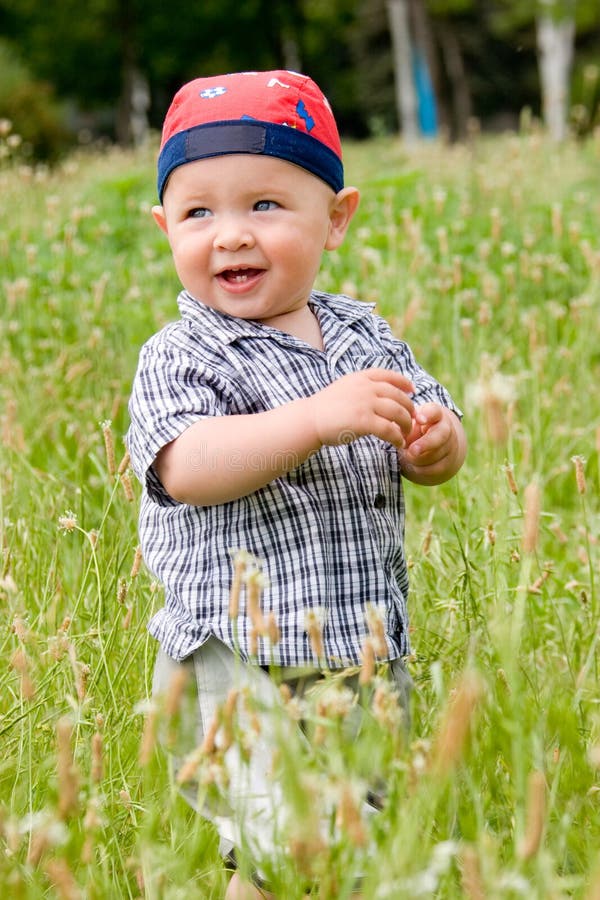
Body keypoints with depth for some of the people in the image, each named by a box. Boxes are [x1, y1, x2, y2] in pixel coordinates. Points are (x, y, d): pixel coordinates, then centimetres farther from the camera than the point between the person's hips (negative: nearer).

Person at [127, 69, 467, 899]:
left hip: (370, 651, 6)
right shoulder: (178, 359, -8)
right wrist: (319, 418, -34)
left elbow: (433, 451, 14)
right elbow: (185, 467, -26)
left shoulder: (363, 334, 10)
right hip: (239, 664, -6)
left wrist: (437, 440, -11)